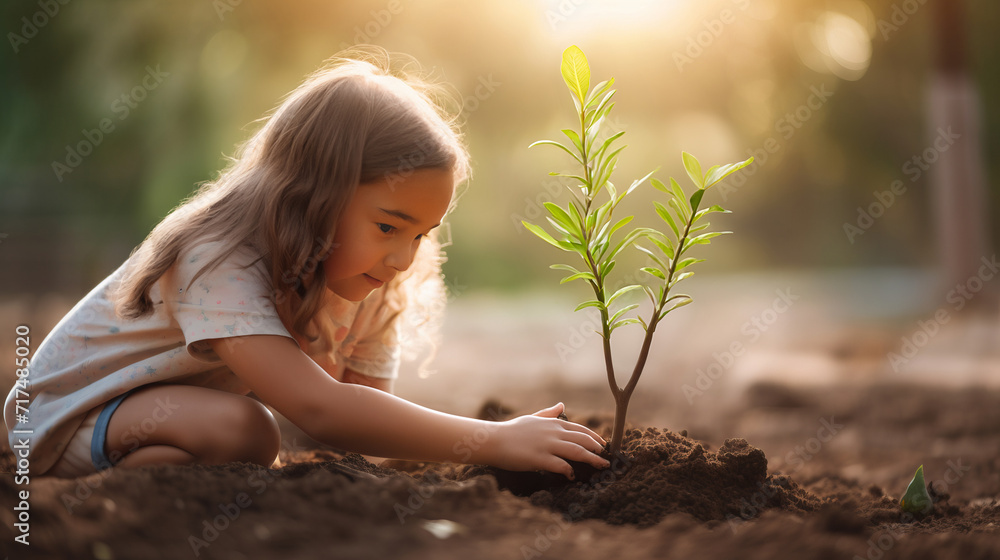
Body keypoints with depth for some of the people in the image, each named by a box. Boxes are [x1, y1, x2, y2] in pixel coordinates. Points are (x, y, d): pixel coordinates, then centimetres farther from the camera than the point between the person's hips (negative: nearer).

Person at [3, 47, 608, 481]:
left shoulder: (370, 288, -8)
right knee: (243, 430, -31)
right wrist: (495, 441, -46)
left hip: (184, 402, 9)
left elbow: (368, 416, -12)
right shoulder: (220, 260, -33)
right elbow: (320, 409, -45)